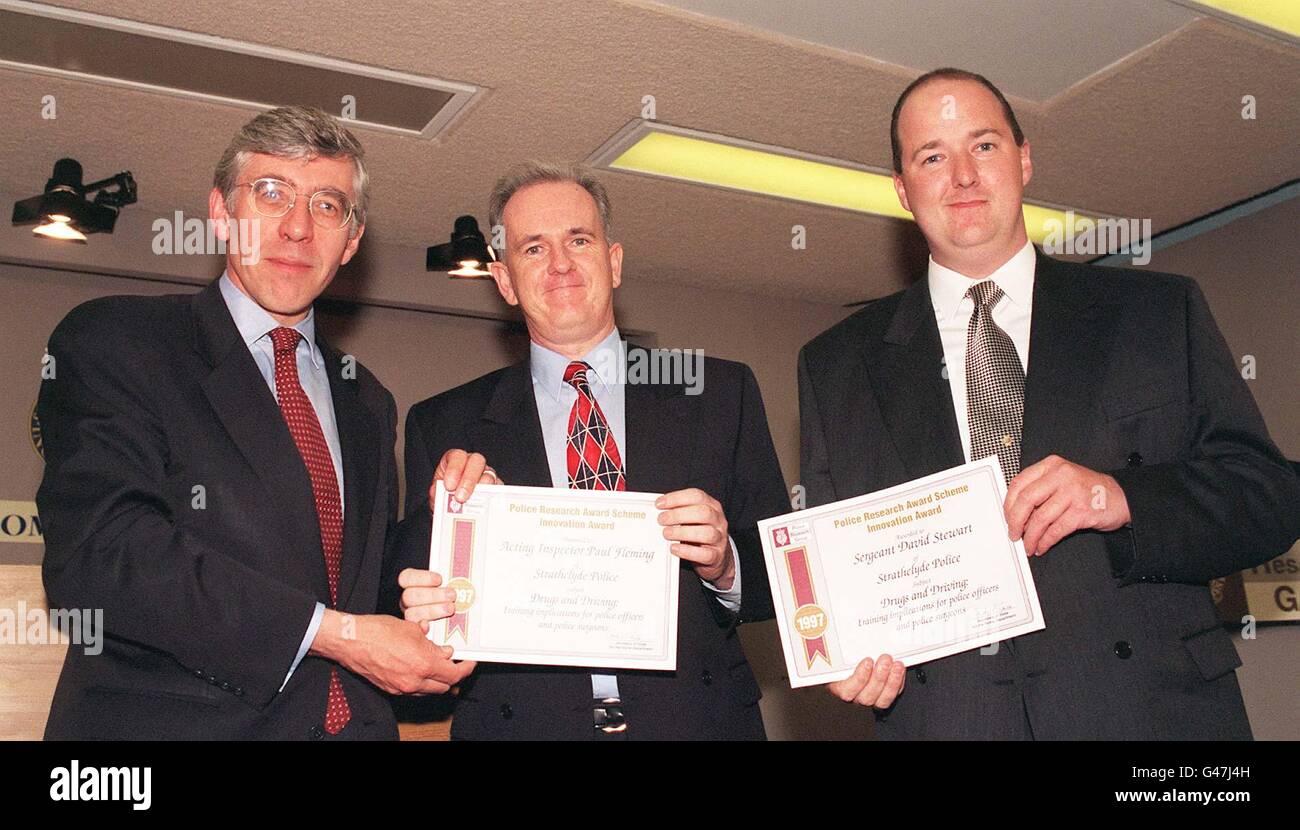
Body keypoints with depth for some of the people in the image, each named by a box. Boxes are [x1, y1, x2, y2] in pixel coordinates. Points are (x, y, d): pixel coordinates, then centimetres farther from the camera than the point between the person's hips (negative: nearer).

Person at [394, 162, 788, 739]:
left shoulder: (722, 394, 3)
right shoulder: (442, 427, 4)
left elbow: (785, 578, 3)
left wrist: (723, 564, -17)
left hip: (696, 718, 0)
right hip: (519, 722, 0)